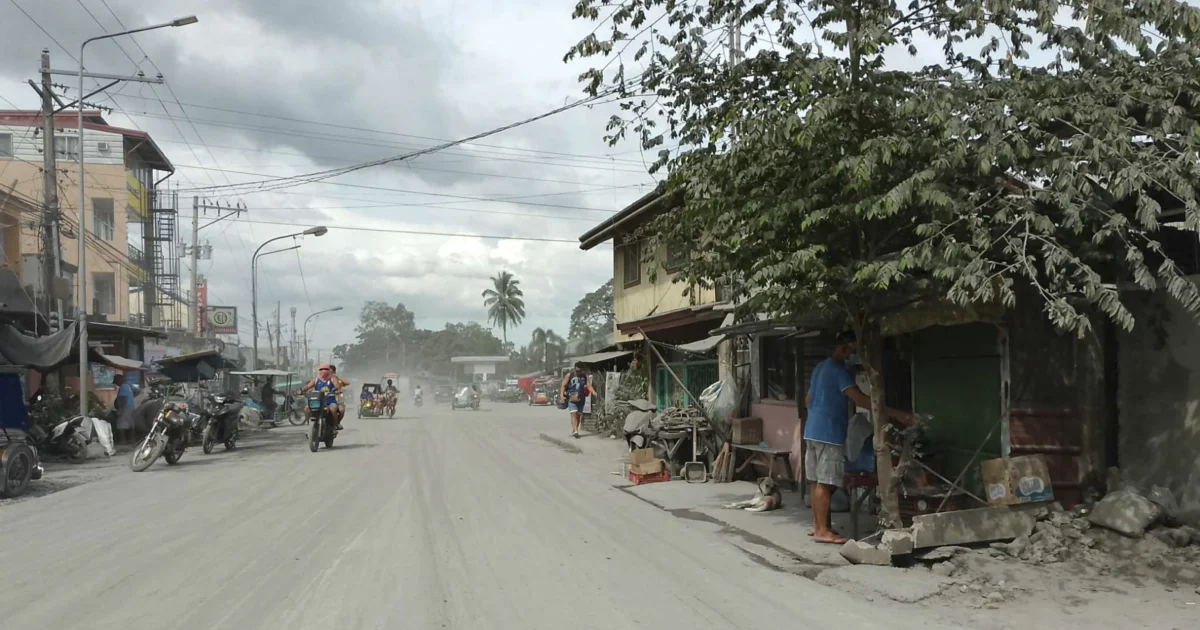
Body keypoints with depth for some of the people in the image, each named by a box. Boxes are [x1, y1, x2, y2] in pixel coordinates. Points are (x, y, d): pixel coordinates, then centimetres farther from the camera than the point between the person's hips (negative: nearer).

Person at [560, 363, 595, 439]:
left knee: (578, 415, 9)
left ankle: (573, 431, 23)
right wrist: (561, 394, -13)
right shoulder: (569, 375, 3)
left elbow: (589, 386, 0)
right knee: (574, 413, -17)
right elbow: (563, 385, 1)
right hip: (571, 398, -3)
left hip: (581, 399, 3)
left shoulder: (585, 376, 9)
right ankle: (575, 431, -28)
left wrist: (594, 392, -19)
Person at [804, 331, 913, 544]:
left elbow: (808, 399, 23)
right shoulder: (838, 370, -15)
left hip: (813, 430, 10)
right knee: (825, 482, -6)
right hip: (828, 433, -10)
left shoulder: (820, 367, 15)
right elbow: (860, 399, -25)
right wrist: (896, 414, -28)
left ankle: (817, 524, 18)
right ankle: (822, 530, -4)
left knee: (817, 481, 12)